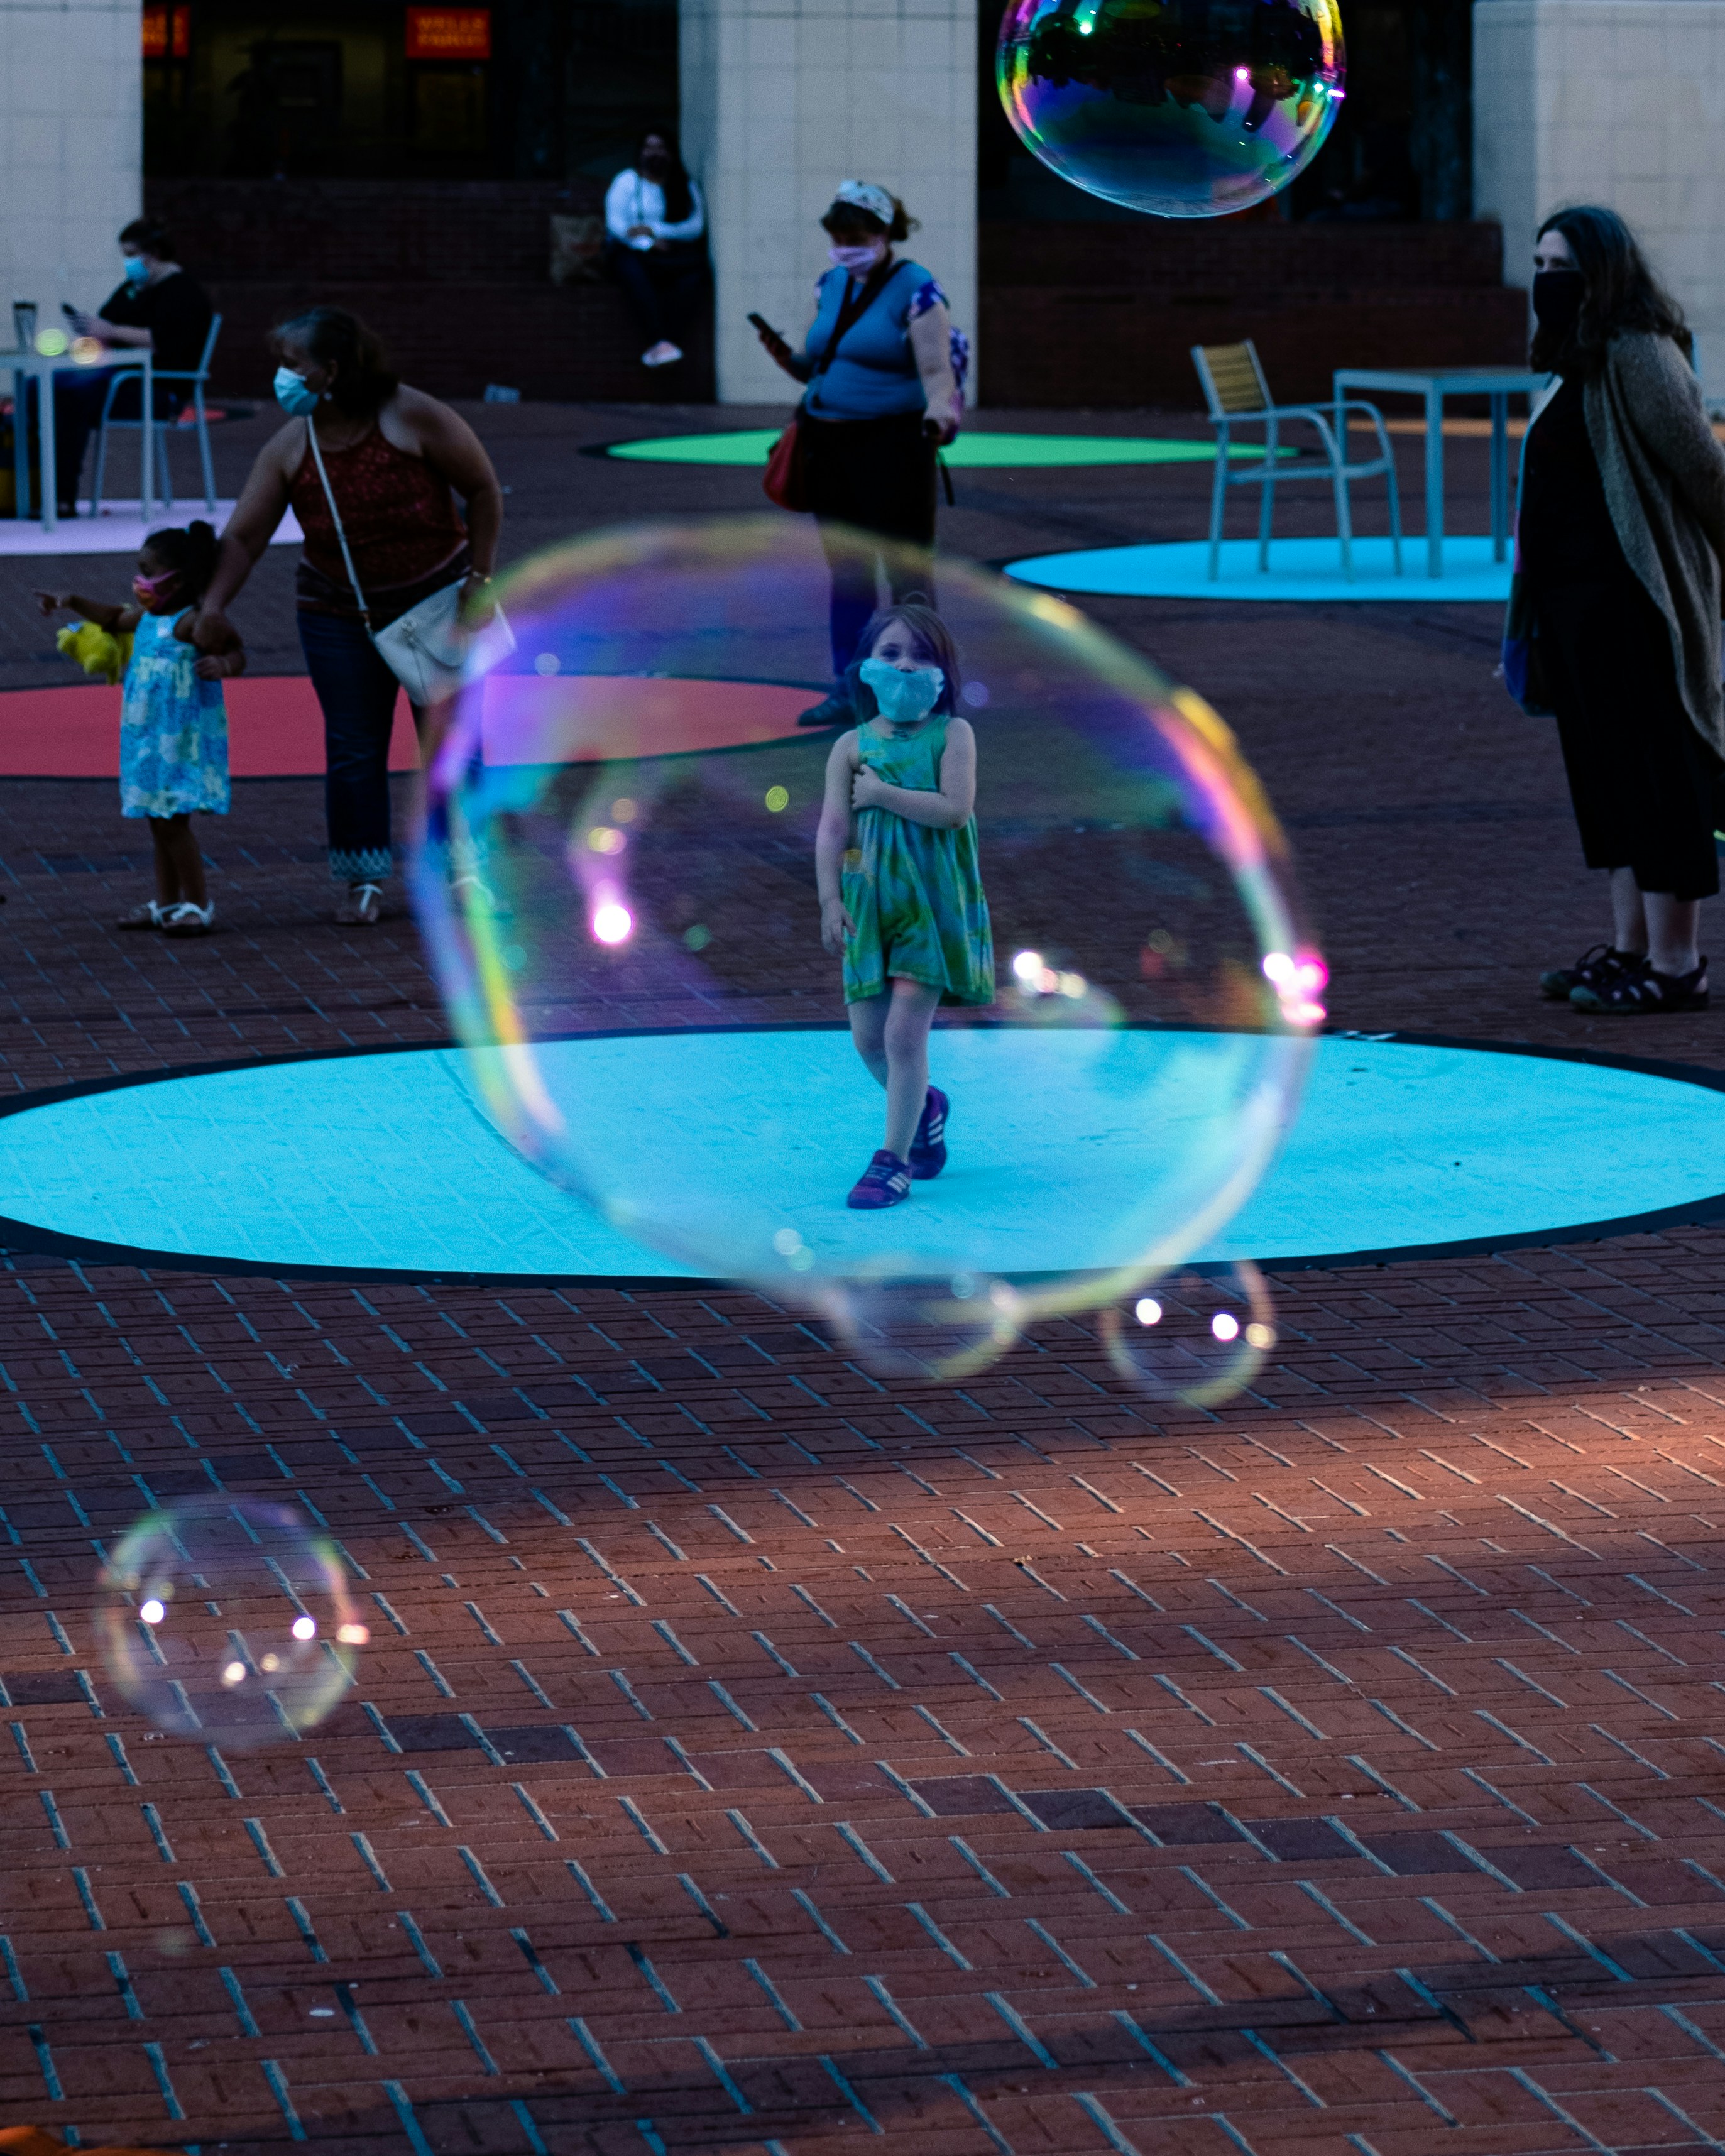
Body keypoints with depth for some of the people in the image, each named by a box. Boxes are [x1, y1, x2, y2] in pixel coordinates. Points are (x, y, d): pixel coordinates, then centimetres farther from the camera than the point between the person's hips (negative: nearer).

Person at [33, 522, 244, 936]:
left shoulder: (192, 623, -17)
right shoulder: (147, 617, 11)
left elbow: (237, 654, -20)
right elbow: (114, 619, 31)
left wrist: (222, 663, -42)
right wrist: (72, 602, 26)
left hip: (184, 742, -9)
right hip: (151, 741, 9)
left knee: (173, 821, -8)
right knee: (160, 823, 14)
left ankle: (198, 905, 0)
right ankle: (166, 903, 23)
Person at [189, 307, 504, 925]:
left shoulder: (414, 419, -17)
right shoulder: (289, 449, -9)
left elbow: (482, 490, -8)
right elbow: (244, 535, -10)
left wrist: (479, 578, -11)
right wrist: (213, 605, -25)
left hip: (436, 602, -2)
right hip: (340, 614, 2)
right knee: (352, 749, 1)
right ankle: (364, 882, 10)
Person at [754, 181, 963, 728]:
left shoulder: (916, 291, -8)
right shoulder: (831, 287, 13)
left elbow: (937, 372, -14)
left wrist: (938, 413, -34)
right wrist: (786, 357, -2)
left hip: (892, 446, -7)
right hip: (831, 448, 7)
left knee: (906, 570, -4)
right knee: (847, 572, 10)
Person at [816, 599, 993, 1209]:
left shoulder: (952, 735, -3)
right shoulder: (852, 746, 3)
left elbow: (955, 810, -16)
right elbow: (832, 828, -2)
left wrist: (882, 794, -13)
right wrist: (830, 902, -10)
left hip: (932, 901, -4)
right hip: (871, 901, 4)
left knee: (905, 1030, -9)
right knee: (867, 1035, 5)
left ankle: (893, 1160, -2)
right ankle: (924, 1108, 35)